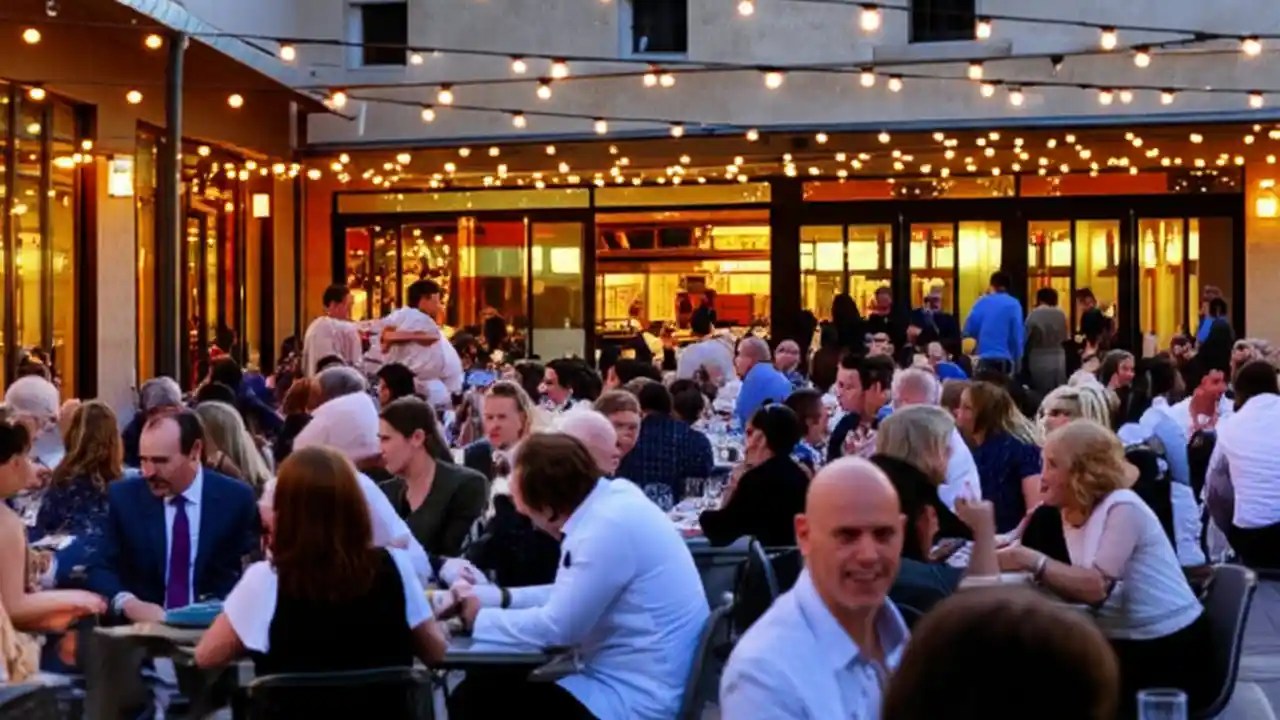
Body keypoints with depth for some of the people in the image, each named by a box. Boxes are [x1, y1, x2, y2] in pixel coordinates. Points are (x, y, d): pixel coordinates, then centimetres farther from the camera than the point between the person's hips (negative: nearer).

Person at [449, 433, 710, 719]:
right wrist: (495, 597, 10)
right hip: (633, 679, 10)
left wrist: (476, 619, -6)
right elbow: (568, 596, 18)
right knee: (486, 688, 14)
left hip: (635, 697, -10)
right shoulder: (609, 498, 6)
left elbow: (558, 626, -20)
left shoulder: (608, 526, -23)